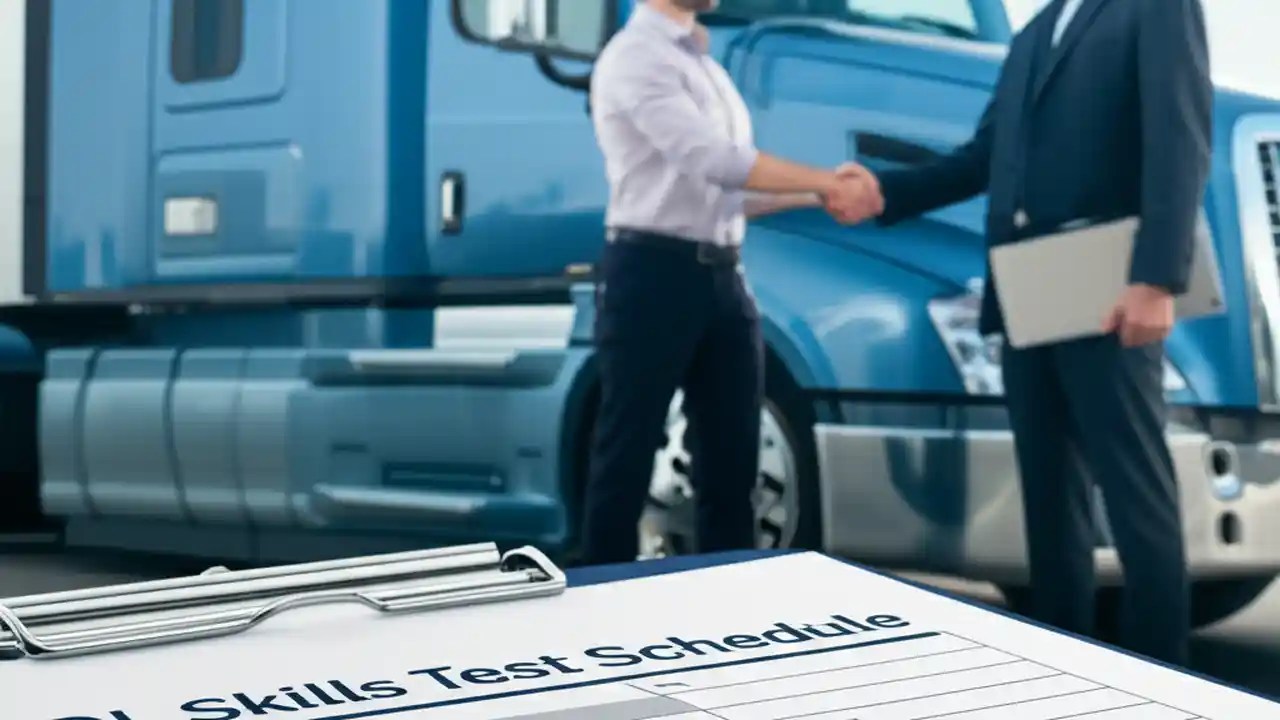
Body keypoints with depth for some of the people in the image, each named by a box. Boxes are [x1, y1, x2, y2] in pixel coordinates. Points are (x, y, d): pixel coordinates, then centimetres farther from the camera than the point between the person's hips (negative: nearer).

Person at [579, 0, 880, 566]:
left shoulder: (702, 65, 19)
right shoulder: (636, 58, -9)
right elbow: (713, 161, -18)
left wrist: (819, 196, 5)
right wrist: (827, 180, -12)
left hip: (720, 276, 9)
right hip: (652, 274, -8)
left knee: (731, 458, 9)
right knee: (627, 457, -2)